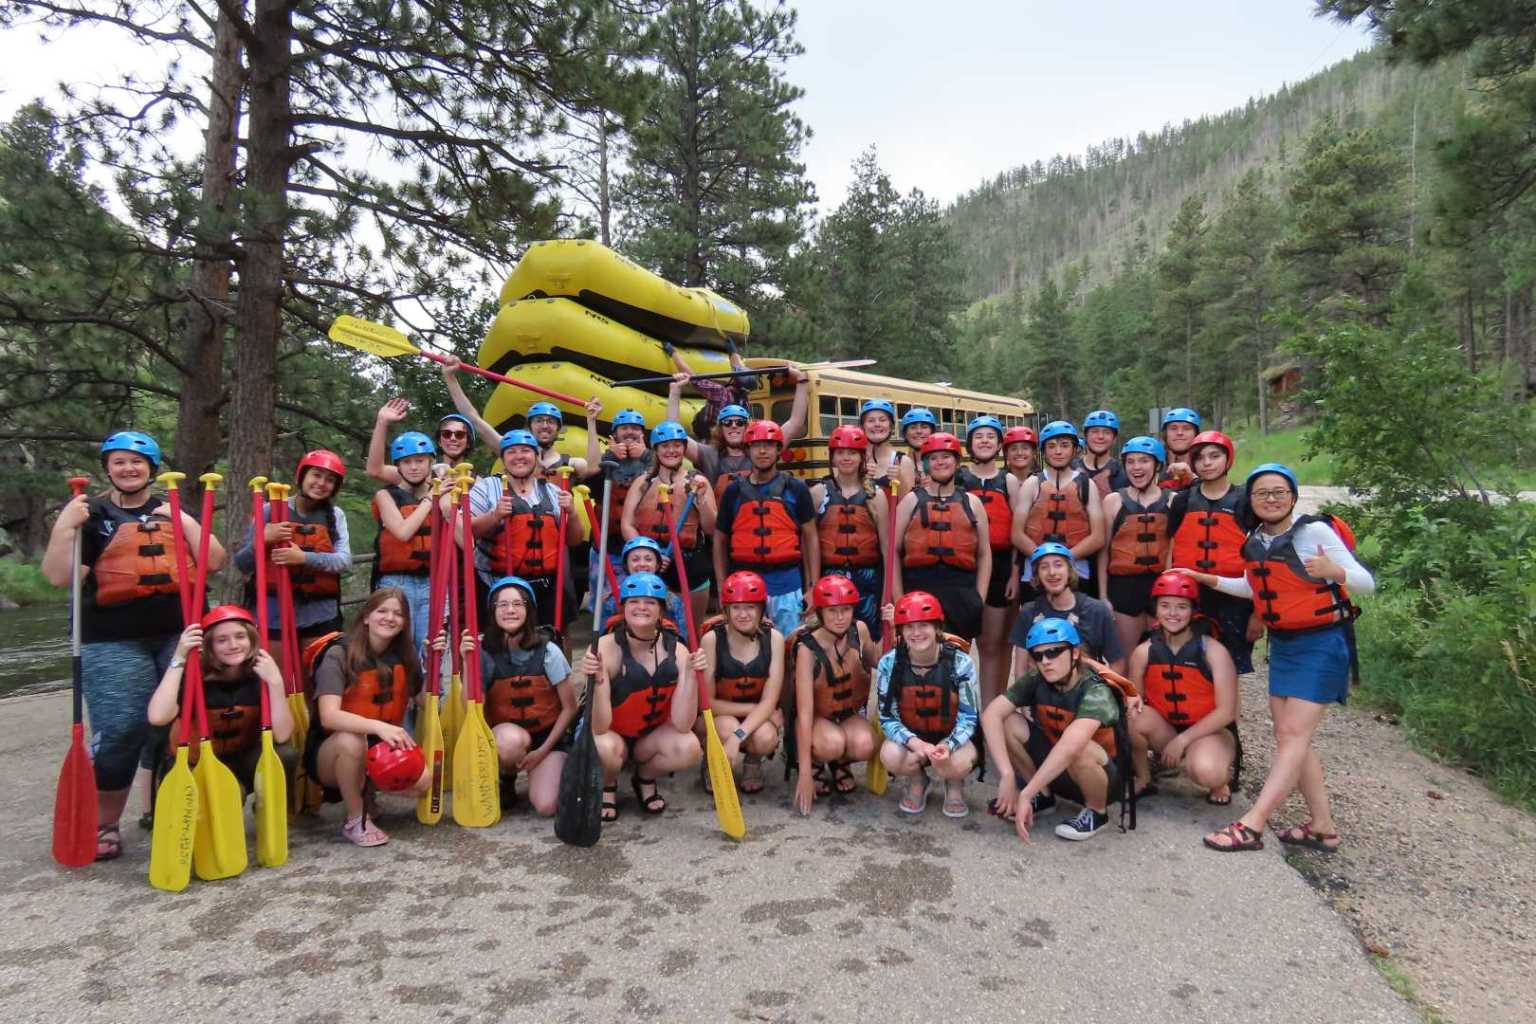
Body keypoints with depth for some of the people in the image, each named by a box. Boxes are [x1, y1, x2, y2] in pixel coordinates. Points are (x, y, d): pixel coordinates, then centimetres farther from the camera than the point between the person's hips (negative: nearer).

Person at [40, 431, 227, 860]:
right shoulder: (91, 513, 6)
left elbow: (214, 563, 4)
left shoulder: (173, 512, 14)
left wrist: (187, 523, -5)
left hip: (179, 637, 3)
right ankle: (105, 825, 10)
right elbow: (60, 576, -4)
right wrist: (64, 527, -14)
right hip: (113, 643, -2)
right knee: (120, 731, -8)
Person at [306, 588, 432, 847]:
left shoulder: (404, 656, -2)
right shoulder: (339, 654, -18)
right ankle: (355, 820, -14)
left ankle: (365, 790, 10)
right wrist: (378, 726, -46)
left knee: (422, 781, -21)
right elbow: (329, 716, -31)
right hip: (330, 753, -4)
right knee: (351, 740, -38)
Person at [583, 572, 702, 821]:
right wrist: (598, 679, -41)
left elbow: (682, 725, -22)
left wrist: (689, 674, -33)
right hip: (611, 735, -2)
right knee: (604, 748, -35)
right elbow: (599, 728, -26)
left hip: (652, 736, 2)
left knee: (689, 748, -27)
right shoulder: (605, 648, -23)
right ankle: (607, 787, 3)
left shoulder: (676, 651, -15)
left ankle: (645, 779, 7)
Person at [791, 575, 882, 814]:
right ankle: (816, 765, 2)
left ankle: (840, 764, 8)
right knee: (832, 743, -36)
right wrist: (805, 773, -30)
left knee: (865, 746, -29)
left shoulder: (859, 630, -12)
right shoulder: (808, 648, -25)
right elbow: (804, 712, -27)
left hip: (849, 714, 4)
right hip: (817, 717, -3)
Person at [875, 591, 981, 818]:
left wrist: (948, 746, -36)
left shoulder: (960, 662, -17)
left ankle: (955, 785, 8)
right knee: (890, 756, -32)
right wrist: (915, 743, -32)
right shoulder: (889, 662, -14)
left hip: (950, 737, -1)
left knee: (958, 763, -34)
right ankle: (917, 781, 7)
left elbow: (968, 718, -15)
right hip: (909, 737, 1)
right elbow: (887, 717, -12)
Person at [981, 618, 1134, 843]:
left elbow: (1070, 746, -45)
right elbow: (991, 715, -27)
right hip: (1055, 770, 5)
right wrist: (1007, 775, -38)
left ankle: (1096, 812, -6)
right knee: (1007, 723, -17)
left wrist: (1025, 794, -48)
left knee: (1079, 750, -38)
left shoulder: (1095, 692, -30)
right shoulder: (1034, 681, -14)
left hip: (1106, 776, -5)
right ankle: (1043, 795, 5)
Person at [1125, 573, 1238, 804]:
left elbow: (1226, 712, -15)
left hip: (1210, 730, -3)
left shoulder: (1213, 651, -14)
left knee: (1206, 772, -36)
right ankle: (1143, 780, -3)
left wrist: (1182, 740, -19)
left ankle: (1220, 782, 4)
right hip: (1165, 729, 3)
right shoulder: (1144, 652, -6)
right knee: (1130, 716, -29)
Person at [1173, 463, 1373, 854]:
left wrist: (1335, 571, -36)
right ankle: (1323, 826, 18)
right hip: (1282, 644, 8)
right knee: (1289, 737, 8)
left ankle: (1251, 825, -13)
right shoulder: (1255, 541, 5)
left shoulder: (1315, 531, -14)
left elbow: (1367, 582, -16)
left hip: (1321, 643, -7)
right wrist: (1210, 580, 13)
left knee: (1293, 735, -10)